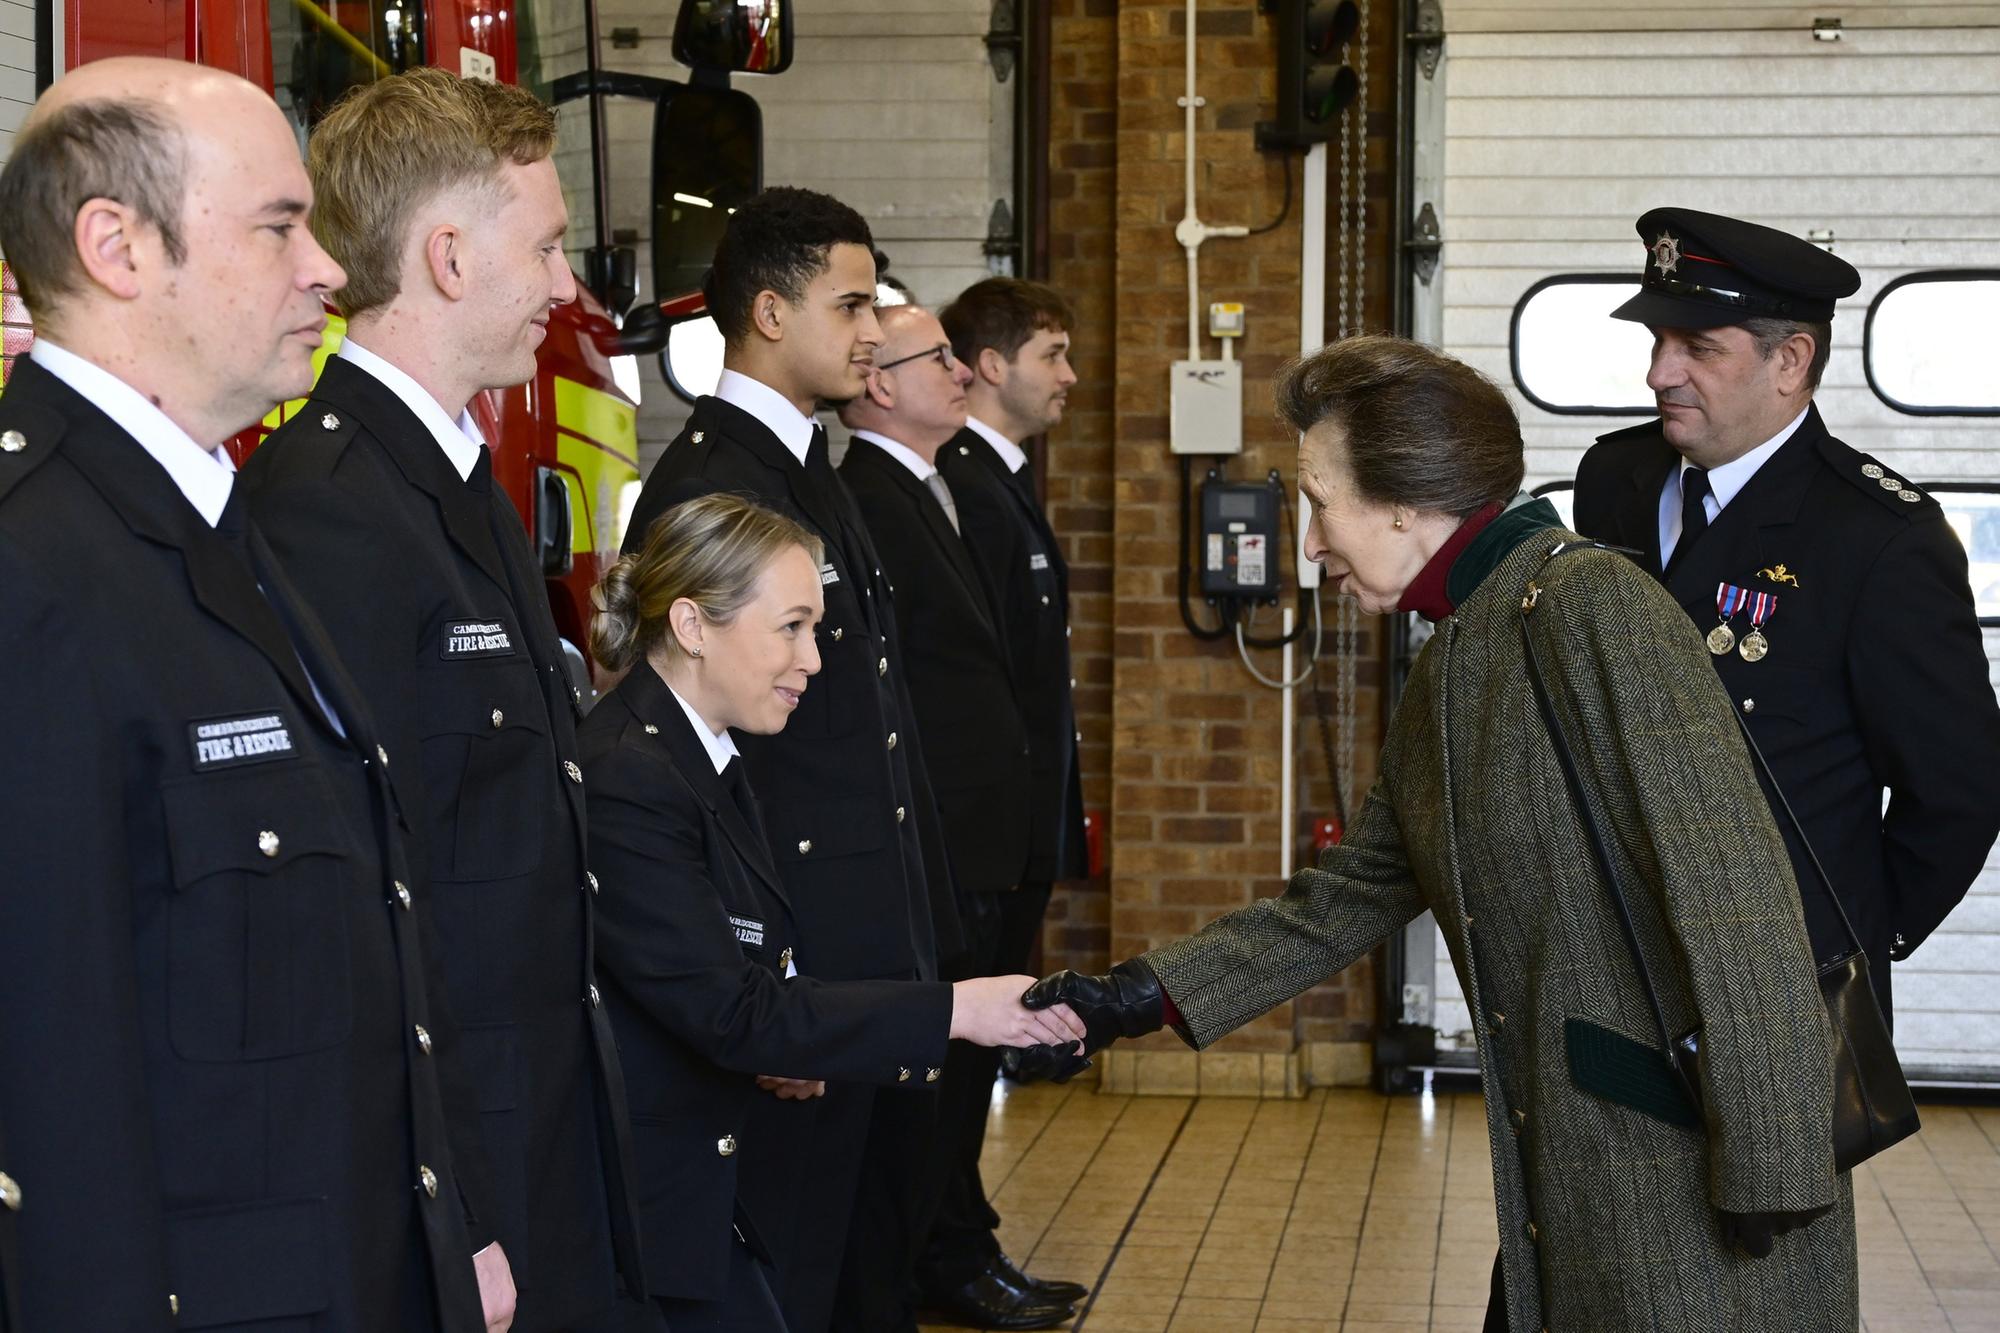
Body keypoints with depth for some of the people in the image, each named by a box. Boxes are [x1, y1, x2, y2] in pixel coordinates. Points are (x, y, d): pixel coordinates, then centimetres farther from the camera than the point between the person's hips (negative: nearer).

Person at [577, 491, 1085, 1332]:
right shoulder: (623, 779, -21)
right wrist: (955, 1012, -23)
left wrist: (789, 1043, 0)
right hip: (628, 1214, -9)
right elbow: (729, 1008, -24)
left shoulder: (703, 758, 10)